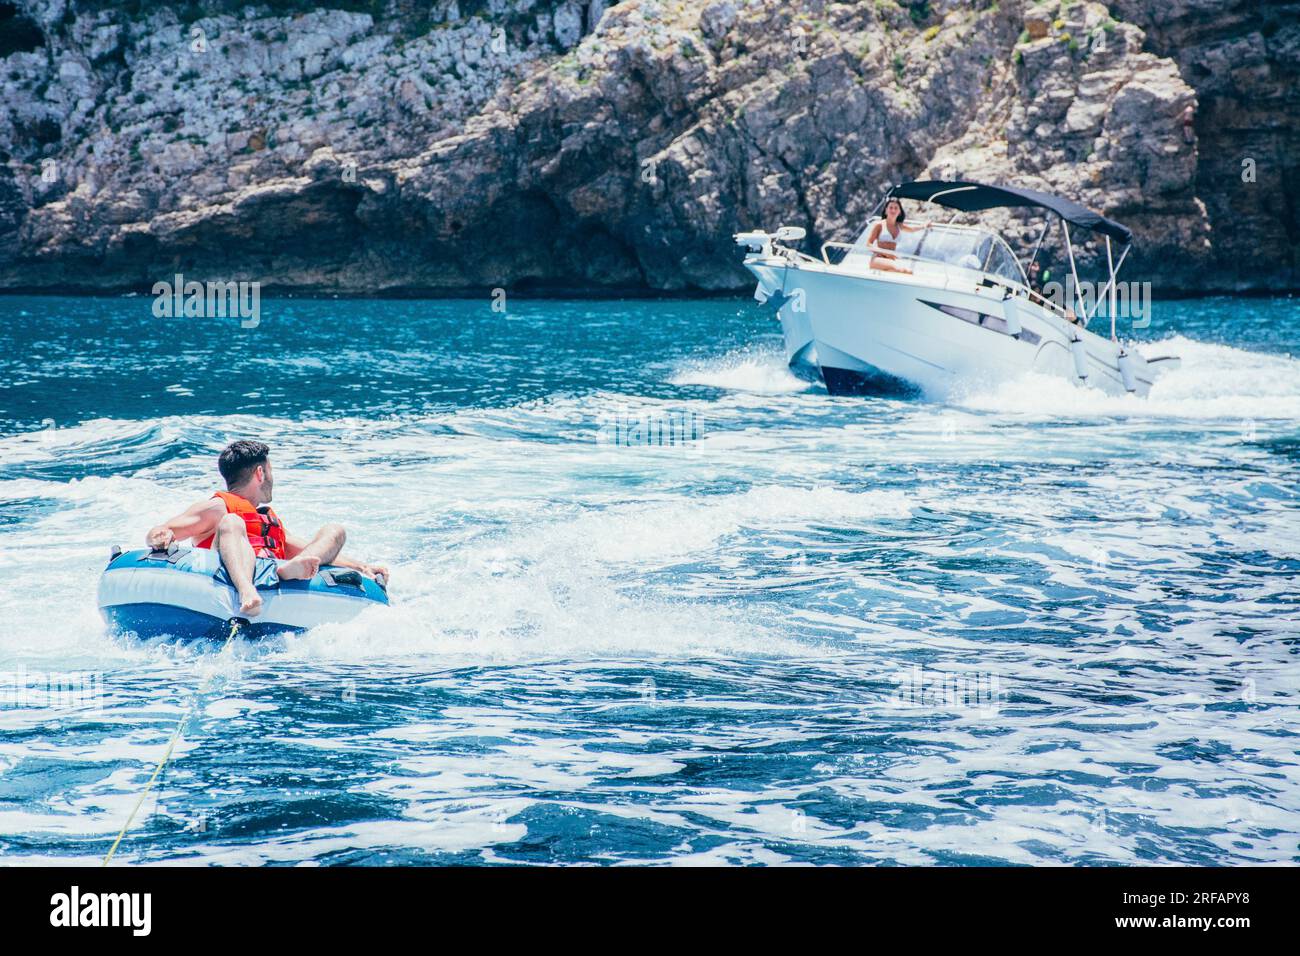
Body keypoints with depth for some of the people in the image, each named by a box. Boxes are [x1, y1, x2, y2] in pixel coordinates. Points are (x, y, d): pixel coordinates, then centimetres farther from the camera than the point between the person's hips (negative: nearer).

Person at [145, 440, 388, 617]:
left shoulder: (271, 520, 38)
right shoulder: (217, 507, 17)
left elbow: (314, 552, 37)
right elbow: (155, 535, 5)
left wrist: (360, 566, 21)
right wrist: (162, 538, -21)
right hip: (235, 575, -6)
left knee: (334, 531, 1)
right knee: (231, 523, -27)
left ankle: (291, 570, -36)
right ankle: (246, 593, -59)